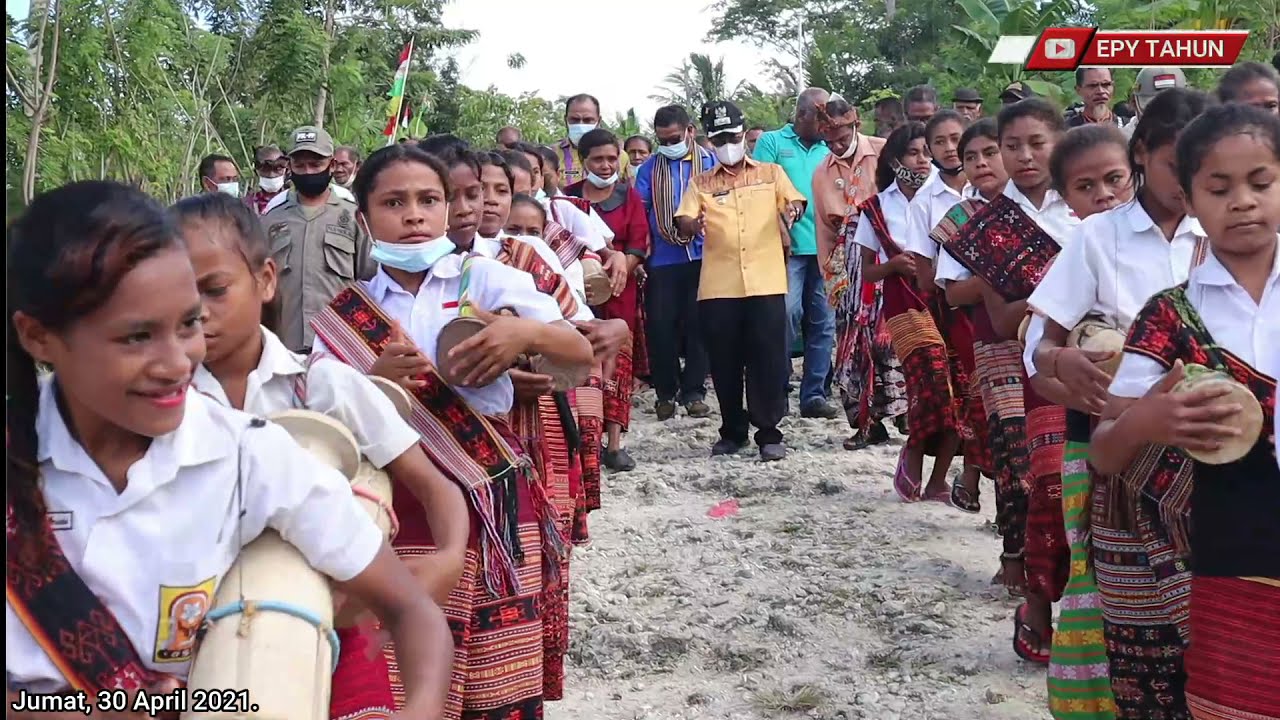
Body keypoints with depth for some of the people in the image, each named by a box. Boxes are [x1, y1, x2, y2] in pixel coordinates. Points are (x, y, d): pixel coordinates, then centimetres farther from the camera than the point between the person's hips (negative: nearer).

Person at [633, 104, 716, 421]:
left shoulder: (709, 163, 6)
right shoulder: (649, 169, 10)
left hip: (700, 256, -1)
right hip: (662, 260, 1)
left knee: (697, 324, 1)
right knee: (660, 325, 0)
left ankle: (693, 391, 12)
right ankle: (665, 392, 13)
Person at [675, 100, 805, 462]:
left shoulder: (771, 173, 12)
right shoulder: (700, 182, 12)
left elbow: (796, 202, 1)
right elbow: (682, 221, 1)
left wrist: (793, 210, -23)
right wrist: (694, 224, -23)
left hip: (766, 283, -1)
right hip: (717, 287, 1)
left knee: (767, 359, -1)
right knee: (724, 362, 5)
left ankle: (769, 433, 7)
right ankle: (733, 431, 19)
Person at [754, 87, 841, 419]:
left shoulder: (828, 149, 18)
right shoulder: (772, 142, 6)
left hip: (825, 248, 5)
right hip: (787, 246, -5)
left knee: (823, 324, 6)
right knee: (786, 316, -11)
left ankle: (814, 395, 13)